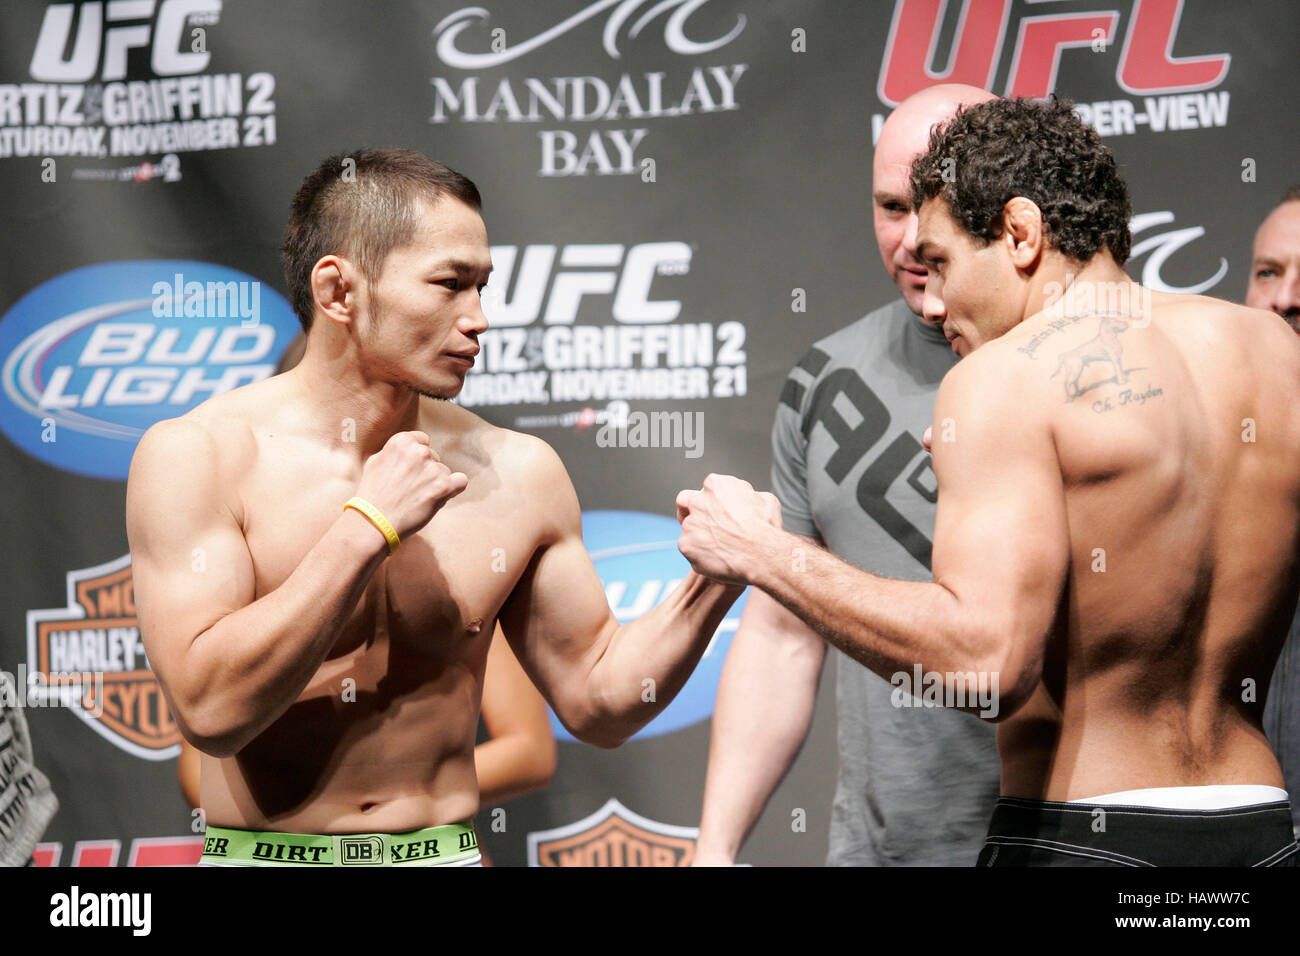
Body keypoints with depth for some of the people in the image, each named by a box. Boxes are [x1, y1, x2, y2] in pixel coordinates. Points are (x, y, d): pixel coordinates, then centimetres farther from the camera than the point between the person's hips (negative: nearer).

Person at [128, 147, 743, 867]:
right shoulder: (193, 456, -5)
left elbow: (598, 701, 13)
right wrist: (367, 528, -15)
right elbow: (211, 709, -16)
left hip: (443, 854, 2)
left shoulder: (516, 473, 4)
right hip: (263, 857, -2)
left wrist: (713, 581, 0)